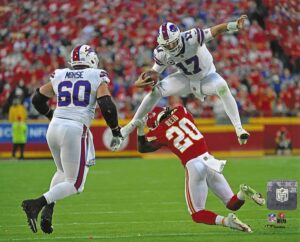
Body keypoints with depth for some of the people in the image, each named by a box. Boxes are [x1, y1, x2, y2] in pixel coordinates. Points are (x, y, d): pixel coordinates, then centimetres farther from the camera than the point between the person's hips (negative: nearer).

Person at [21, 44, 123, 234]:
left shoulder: (59, 76, 14)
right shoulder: (97, 77, 2)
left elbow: (38, 99, 22)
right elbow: (107, 106, -8)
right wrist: (116, 131, 8)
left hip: (55, 127, 5)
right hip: (75, 130, -5)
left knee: (64, 172, 28)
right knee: (75, 184, 3)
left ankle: (48, 211, 9)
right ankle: (37, 204, -16)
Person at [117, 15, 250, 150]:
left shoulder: (191, 38, -37)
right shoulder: (161, 53, -21)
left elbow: (215, 31, -44)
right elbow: (154, 72, -7)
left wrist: (235, 25, -61)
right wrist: (141, 82, -29)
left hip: (207, 76, -3)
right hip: (185, 78, 3)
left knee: (222, 87, -34)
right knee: (155, 91, -12)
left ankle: (238, 129, -30)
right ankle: (132, 125, 6)